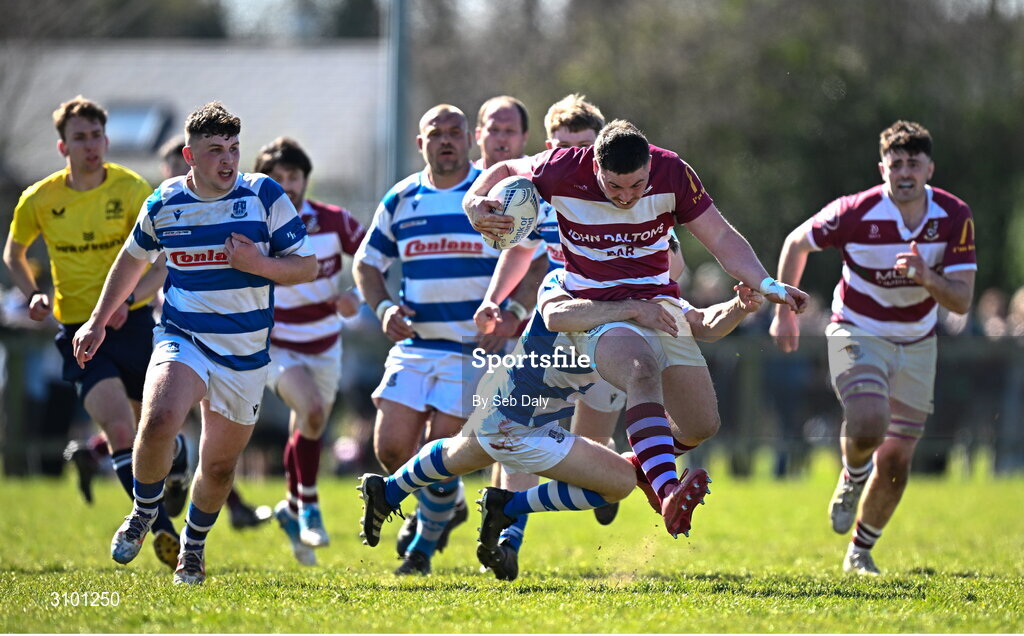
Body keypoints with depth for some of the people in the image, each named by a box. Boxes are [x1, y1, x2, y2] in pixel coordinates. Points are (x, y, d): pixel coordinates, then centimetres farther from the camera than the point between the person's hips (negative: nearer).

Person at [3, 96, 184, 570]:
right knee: (120, 427, -20)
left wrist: (128, 298, -27)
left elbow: (162, 264, -10)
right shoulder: (39, 200, -2)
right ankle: (162, 531, -17)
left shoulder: (131, 190, -8)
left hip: (133, 323, 0)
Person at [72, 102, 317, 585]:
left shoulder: (265, 196, -5)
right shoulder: (164, 203, 0)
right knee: (158, 420, -28)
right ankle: (144, 512, -1)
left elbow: (307, 267, -3)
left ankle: (193, 546, 36)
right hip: (182, 340, 0)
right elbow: (133, 258, 19)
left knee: (219, 464, 8)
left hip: (245, 354, 0)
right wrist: (98, 321, 21)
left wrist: (257, 264, -21)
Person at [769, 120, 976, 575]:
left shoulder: (955, 217, -13)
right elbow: (796, 243, -2)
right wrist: (784, 311, 1)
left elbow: (962, 300, -15)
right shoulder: (855, 213, -21)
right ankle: (853, 476, 8)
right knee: (869, 424, -29)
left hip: (916, 343, 3)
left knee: (896, 460, 3)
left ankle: (860, 553, 25)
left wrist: (927, 277, -35)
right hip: (858, 333, -3)